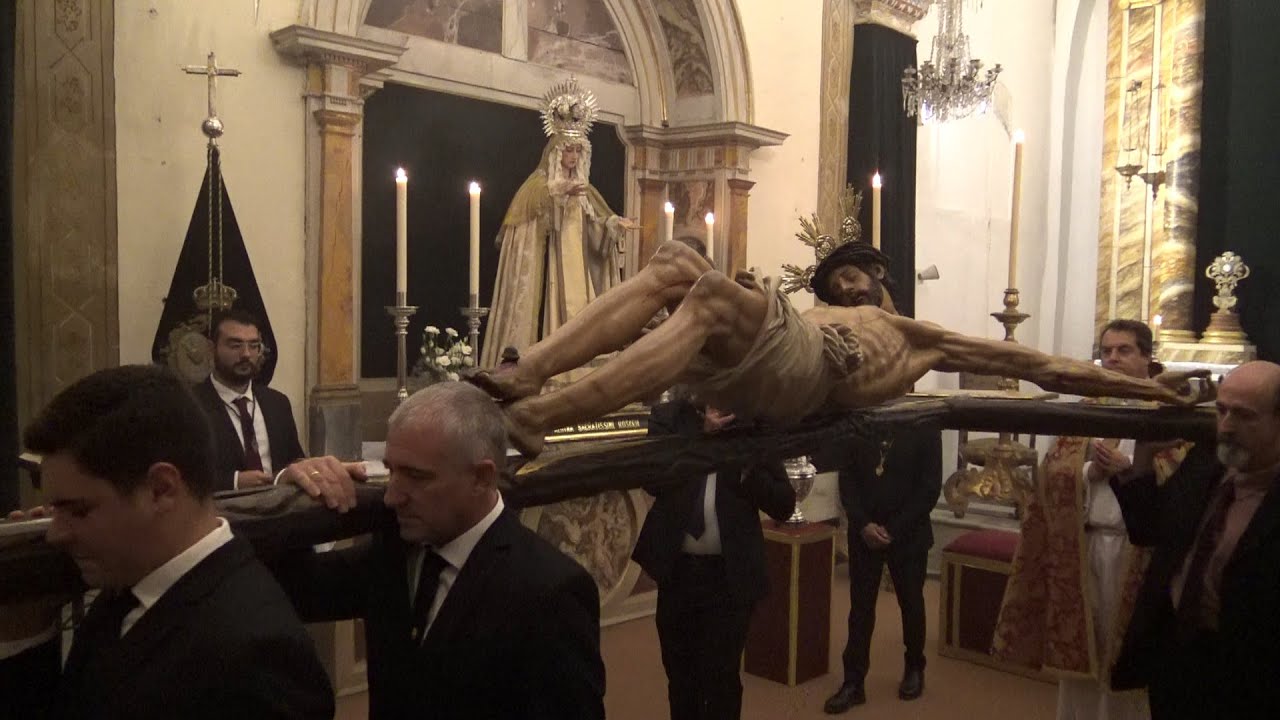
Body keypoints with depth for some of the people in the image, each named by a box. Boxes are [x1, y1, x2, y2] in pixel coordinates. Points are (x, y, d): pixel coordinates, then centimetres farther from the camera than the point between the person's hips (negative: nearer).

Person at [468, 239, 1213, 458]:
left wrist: (1147, 386, 22)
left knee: (714, 294, -31)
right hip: (754, 362, 6)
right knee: (678, 260, -16)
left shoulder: (919, 336, 30)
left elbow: (1030, 362, 25)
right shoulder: (822, 310, 42)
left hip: (804, 366, -5)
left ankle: (542, 413, -41)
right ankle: (526, 371, -28)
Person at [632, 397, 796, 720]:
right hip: (677, 570, 2)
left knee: (721, 677, 3)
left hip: (730, 575, -1)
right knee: (680, 676, 15)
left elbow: (784, 505, -3)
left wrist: (748, 467, -19)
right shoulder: (668, 416, 0)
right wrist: (703, 436, -20)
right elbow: (654, 478, -13)